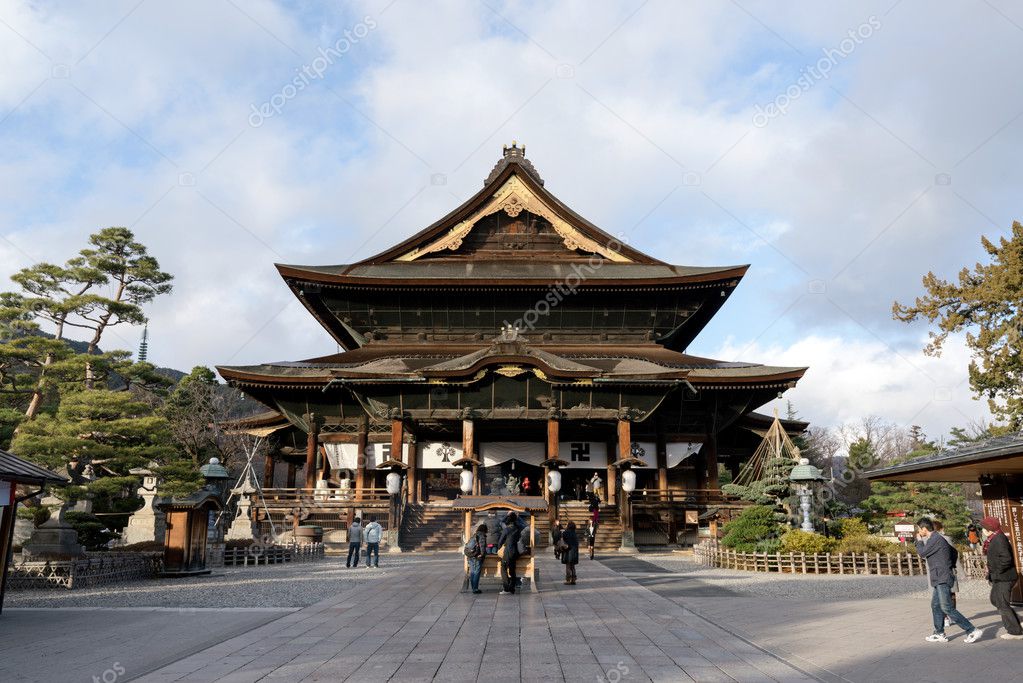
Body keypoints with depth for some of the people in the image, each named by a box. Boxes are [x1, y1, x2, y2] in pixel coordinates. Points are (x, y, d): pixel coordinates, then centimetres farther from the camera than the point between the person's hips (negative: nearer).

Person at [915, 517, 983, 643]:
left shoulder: (935, 539, -15)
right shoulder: (937, 538, 16)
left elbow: (922, 553, -13)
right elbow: (954, 552, 27)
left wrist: (919, 540, 2)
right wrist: (951, 566, 22)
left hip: (942, 579, -11)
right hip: (939, 579, 11)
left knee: (947, 607, -12)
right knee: (935, 605, 13)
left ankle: (972, 631, -11)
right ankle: (939, 634, 19)